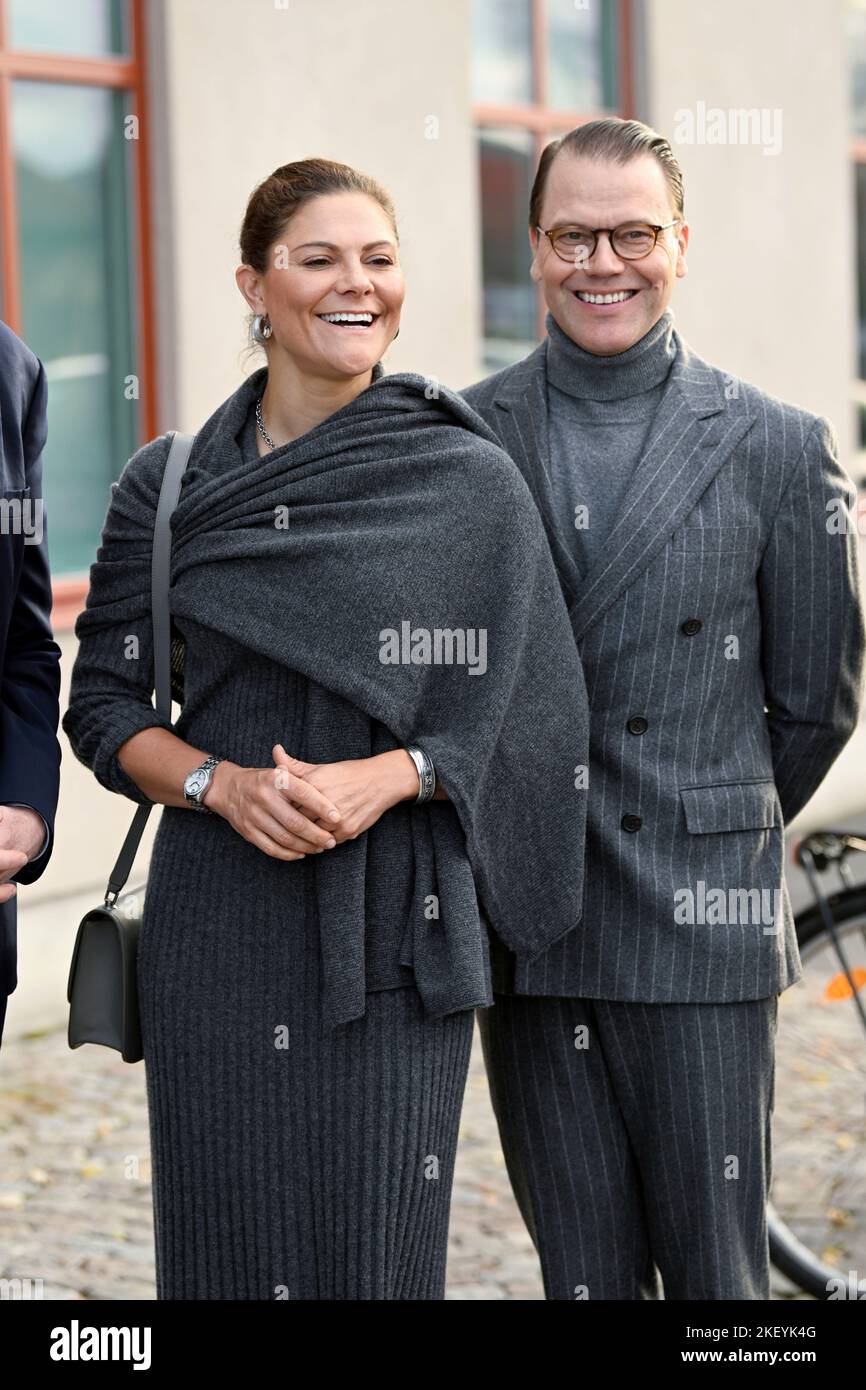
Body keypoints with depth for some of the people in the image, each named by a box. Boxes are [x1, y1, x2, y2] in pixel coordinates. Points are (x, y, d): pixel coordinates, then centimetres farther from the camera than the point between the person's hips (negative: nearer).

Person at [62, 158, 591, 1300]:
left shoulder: (471, 480, 2)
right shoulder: (170, 486, 6)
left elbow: (518, 712, 2)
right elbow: (103, 706, 8)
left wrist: (385, 778, -15)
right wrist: (221, 782, -11)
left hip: (396, 917, -1)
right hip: (216, 919, 1)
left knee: (375, 1241, -1)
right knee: (227, 1239, 3)